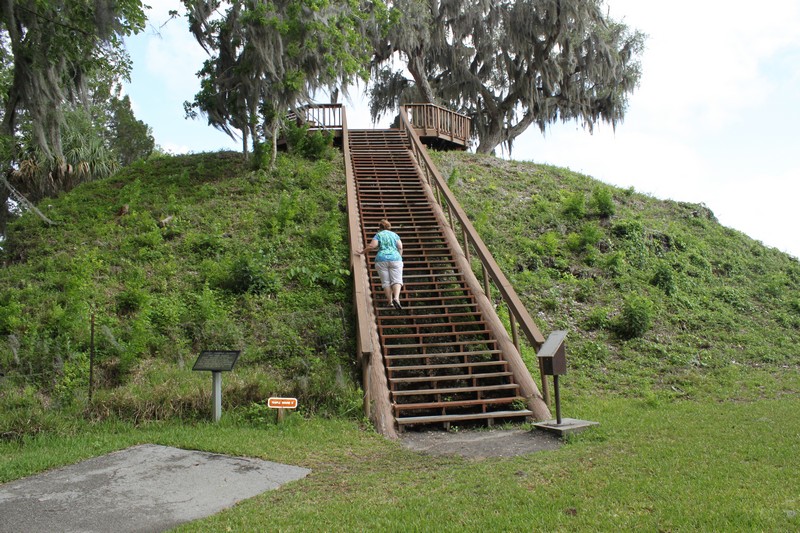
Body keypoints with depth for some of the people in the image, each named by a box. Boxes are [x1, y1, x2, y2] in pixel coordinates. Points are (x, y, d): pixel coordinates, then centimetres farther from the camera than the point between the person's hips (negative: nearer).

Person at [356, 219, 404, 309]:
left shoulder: (378, 235, 8)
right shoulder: (395, 235, 14)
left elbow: (372, 246, -6)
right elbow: (400, 247, 2)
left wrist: (363, 251, 7)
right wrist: (399, 258, 13)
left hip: (381, 260, 0)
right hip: (395, 259, 0)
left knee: (386, 282, 3)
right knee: (396, 280, -6)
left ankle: (390, 302, -2)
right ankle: (396, 298, -28)